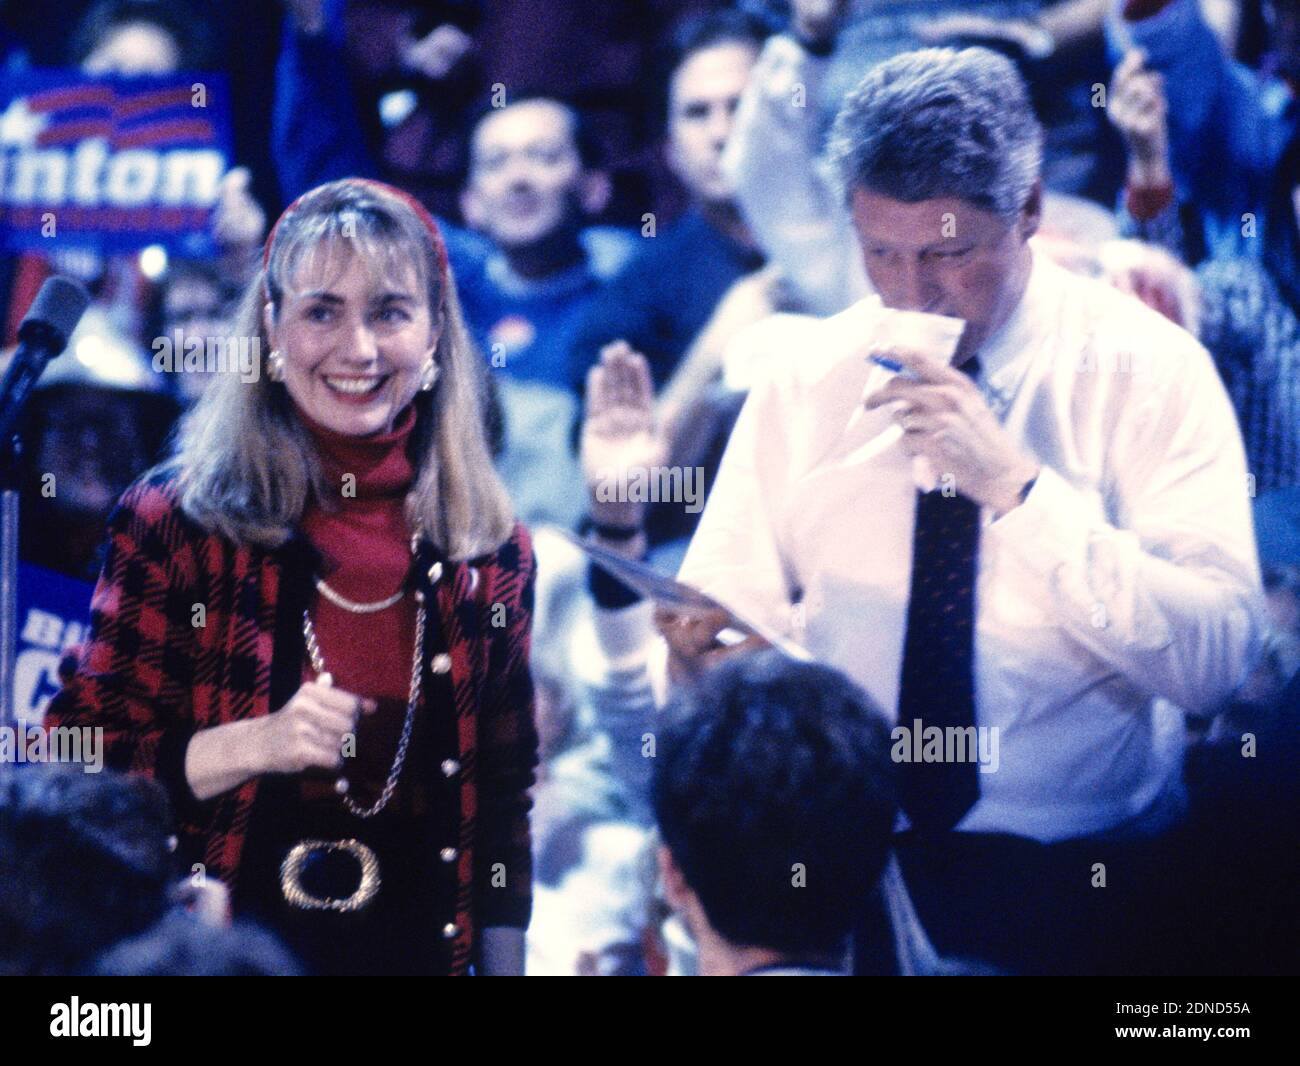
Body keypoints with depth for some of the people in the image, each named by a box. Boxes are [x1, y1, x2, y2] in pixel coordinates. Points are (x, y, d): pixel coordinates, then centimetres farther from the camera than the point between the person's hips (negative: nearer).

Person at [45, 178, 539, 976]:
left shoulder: (490, 550, 1)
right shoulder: (177, 521, -9)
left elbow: (504, 806, 8)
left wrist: (500, 964, 4)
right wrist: (254, 746, -23)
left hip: (412, 946, 3)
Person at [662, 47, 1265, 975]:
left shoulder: (1147, 369, -2)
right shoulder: (809, 377, 7)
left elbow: (1216, 661, -11)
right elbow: (728, 611, 8)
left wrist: (1018, 487, -20)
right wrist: (702, 646, -16)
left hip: (1072, 879, -3)